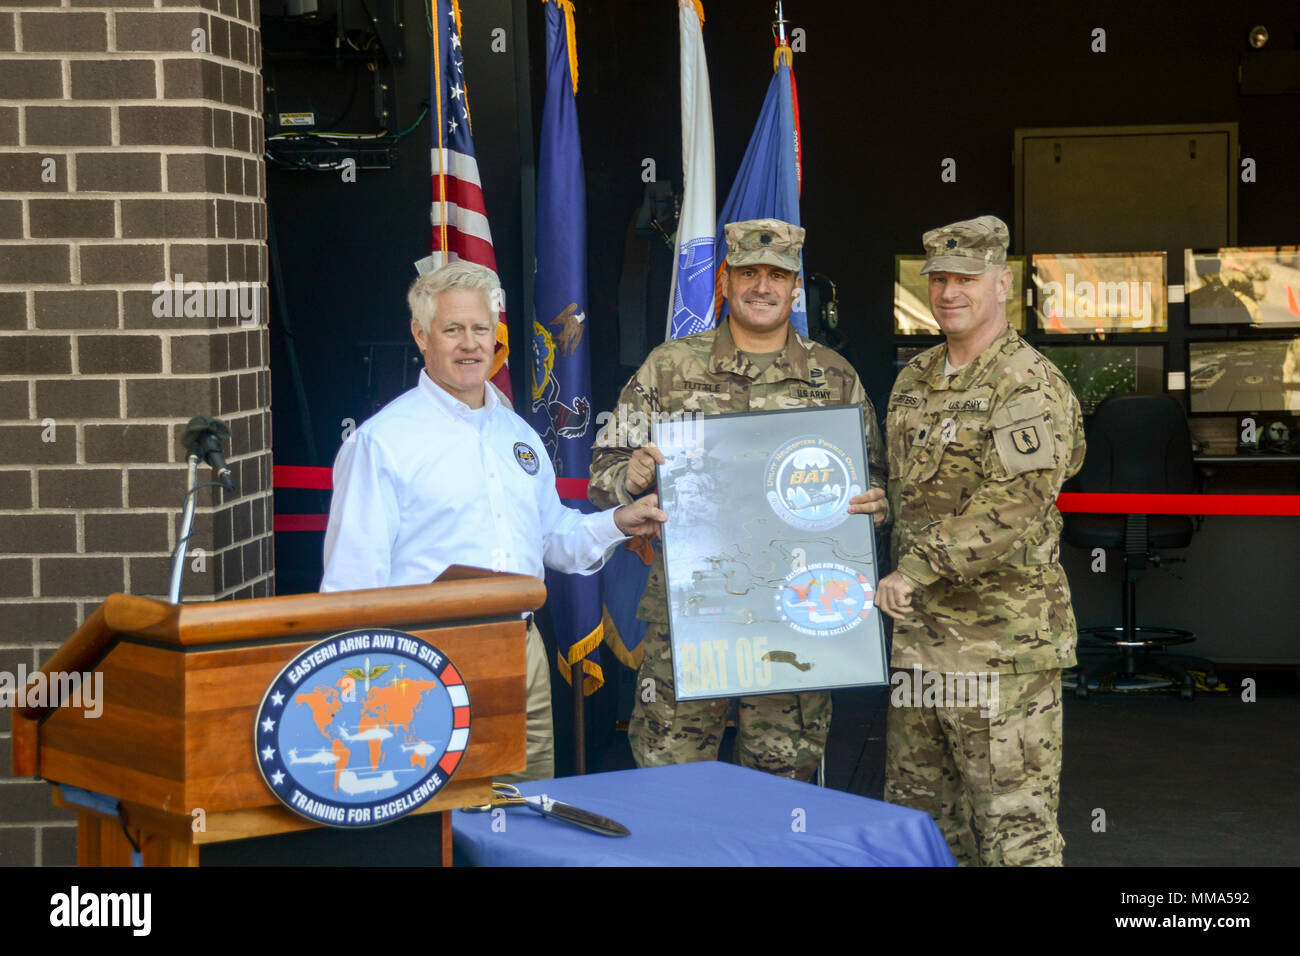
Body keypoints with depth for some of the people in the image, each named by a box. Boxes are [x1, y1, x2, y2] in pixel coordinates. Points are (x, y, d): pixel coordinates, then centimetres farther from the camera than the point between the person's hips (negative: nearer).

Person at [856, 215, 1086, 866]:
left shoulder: (1031, 386, -12)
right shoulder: (914, 380, 14)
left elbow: (1012, 505, -23)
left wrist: (916, 569, -21)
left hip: (1004, 643, -8)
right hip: (918, 636, 9)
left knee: (1015, 820, -5)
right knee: (915, 810, 15)